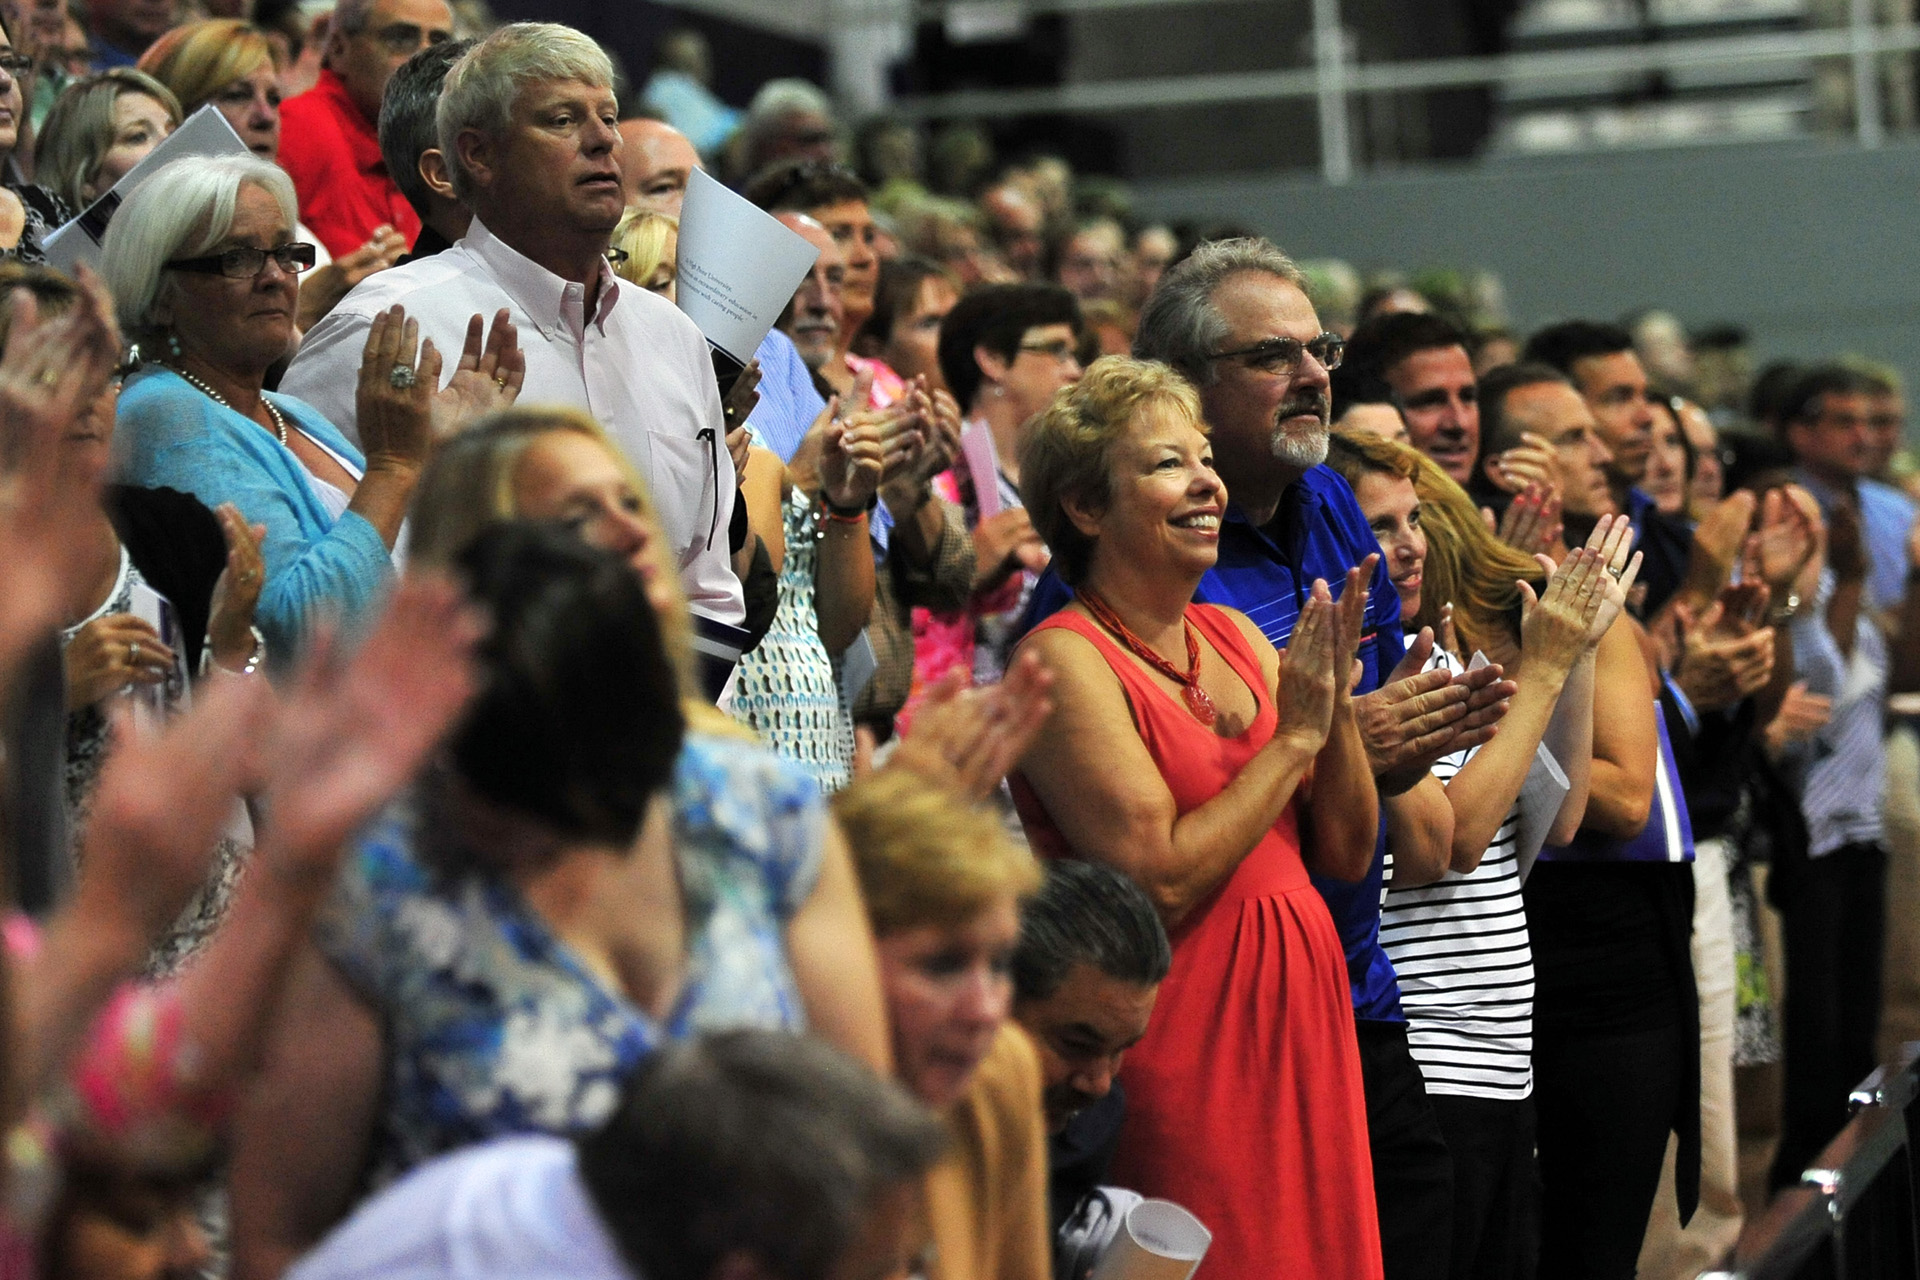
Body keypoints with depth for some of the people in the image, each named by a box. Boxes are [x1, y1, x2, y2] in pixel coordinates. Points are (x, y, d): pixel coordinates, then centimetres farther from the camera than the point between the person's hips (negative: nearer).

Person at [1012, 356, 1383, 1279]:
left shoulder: (1236, 638, 12)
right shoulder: (1066, 657, -9)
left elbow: (1346, 855, 11)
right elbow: (1163, 882, -18)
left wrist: (1336, 699, -3)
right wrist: (1295, 735, -11)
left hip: (1300, 1027, 7)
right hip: (1177, 1045, -7)